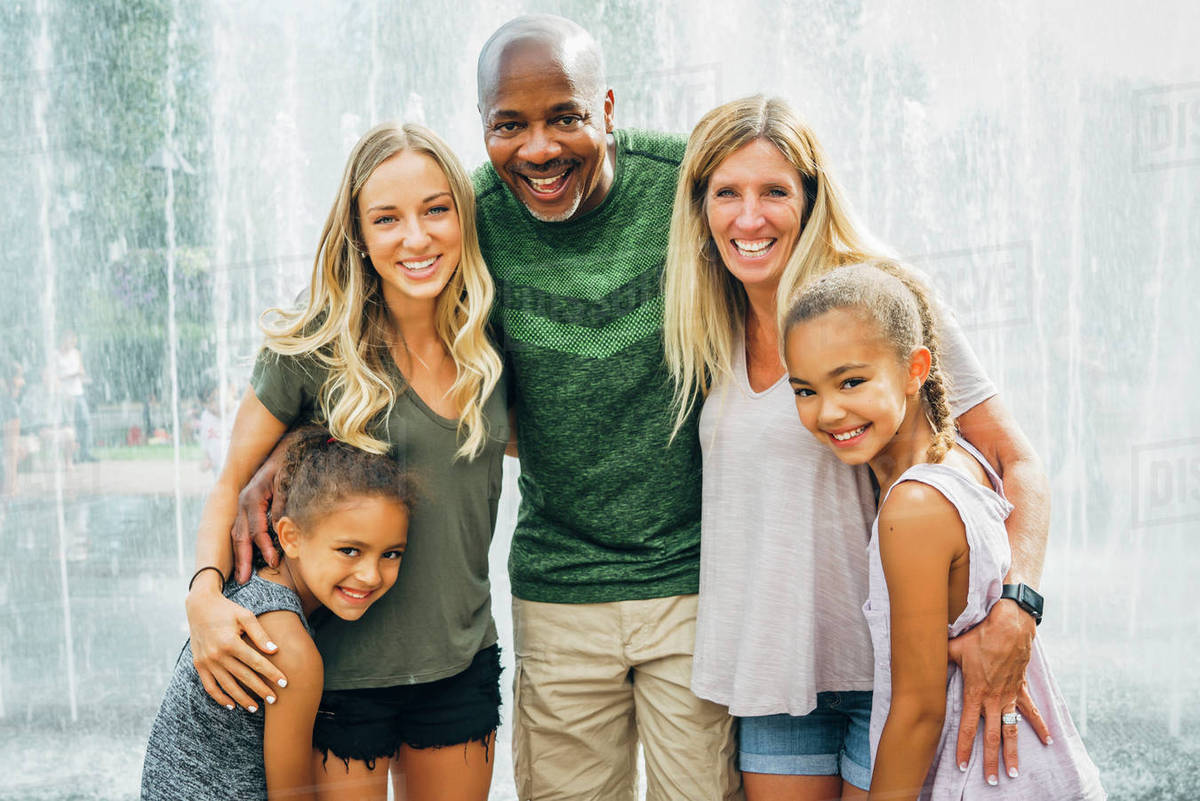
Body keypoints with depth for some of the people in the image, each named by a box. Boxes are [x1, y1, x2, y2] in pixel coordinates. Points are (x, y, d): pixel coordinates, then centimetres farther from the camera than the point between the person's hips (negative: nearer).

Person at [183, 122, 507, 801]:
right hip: (340, 669, -3)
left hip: (463, 663, 4)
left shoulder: (488, 347, -2)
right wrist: (205, 592, -20)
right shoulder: (315, 351, -12)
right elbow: (233, 480, -3)